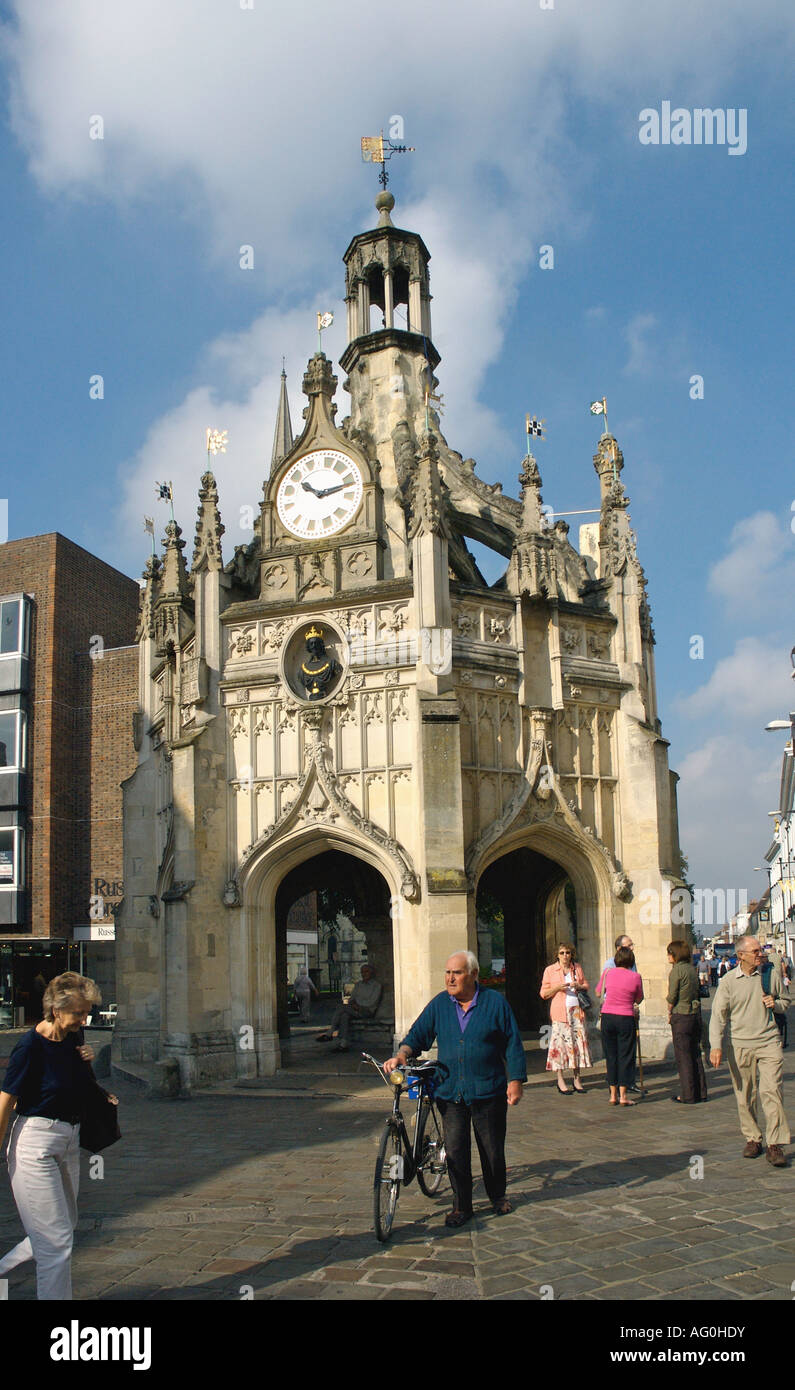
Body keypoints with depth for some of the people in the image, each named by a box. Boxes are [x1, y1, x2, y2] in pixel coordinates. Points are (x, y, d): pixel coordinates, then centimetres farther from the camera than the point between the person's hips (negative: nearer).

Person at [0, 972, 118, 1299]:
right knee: (57, 1239, -4)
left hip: (69, 1142, 8)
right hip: (36, 1145, -8)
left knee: (65, 1225, 19)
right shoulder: (30, 1047, -18)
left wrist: (88, 1060, -1)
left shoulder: (74, 1037, 3)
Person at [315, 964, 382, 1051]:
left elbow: (373, 1002, -6)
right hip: (355, 1010, 5)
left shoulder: (377, 985, 4)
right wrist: (350, 1003, -4)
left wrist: (359, 1007, -13)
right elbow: (352, 998, 19)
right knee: (345, 1015, -31)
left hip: (368, 1011, -5)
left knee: (340, 1007, -26)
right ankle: (343, 1044, -40)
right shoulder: (358, 984, 23)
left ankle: (329, 1033, -24)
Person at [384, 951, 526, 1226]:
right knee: (455, 1152, 0)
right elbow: (418, 1034, 9)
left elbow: (512, 1044, 2)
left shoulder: (495, 1002, -1)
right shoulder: (438, 1004, 5)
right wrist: (402, 1055, -10)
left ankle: (498, 1196, 31)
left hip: (488, 1092, -2)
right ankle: (461, 1206, 15)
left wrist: (515, 1080, -2)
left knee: (492, 1149, 9)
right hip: (450, 1093, 2)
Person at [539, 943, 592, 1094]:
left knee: (579, 1040, 0)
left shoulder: (577, 968, 13)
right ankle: (560, 1080, 1)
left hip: (577, 1009, 3)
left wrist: (579, 986, 0)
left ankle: (577, 1078, 10)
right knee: (561, 1042, -7)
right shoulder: (550, 970, 3)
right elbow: (544, 993, 2)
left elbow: (586, 985, 22)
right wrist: (557, 988, -14)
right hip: (560, 1011, -3)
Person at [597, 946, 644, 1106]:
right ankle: (622, 1096, 3)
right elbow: (639, 999, 8)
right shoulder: (635, 977, -5)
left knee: (611, 1056, 10)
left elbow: (598, 992, 16)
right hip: (626, 1018, -2)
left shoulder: (607, 973, 0)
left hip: (607, 1016, 2)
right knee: (625, 1056, 4)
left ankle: (613, 1095, 13)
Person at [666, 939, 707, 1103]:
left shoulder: (677, 970, -13)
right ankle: (700, 1092, 19)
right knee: (695, 1054, 14)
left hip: (681, 1016, -7)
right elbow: (696, 991, 12)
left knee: (683, 1056, 0)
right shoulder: (692, 969, 9)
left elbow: (672, 997, -13)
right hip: (695, 1014, 7)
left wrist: (670, 1013, 4)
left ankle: (687, 1095, 4)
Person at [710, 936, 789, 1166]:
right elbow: (718, 1015, -2)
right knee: (744, 1096, 5)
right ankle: (752, 1139, 21)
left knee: (771, 1091, -10)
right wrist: (716, 1046, -12)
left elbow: (785, 1002, 20)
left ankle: (775, 1145, -4)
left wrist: (775, 1003, -4)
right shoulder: (728, 981, -1)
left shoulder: (772, 974, 6)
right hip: (739, 1045, 0)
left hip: (768, 1042, 0)